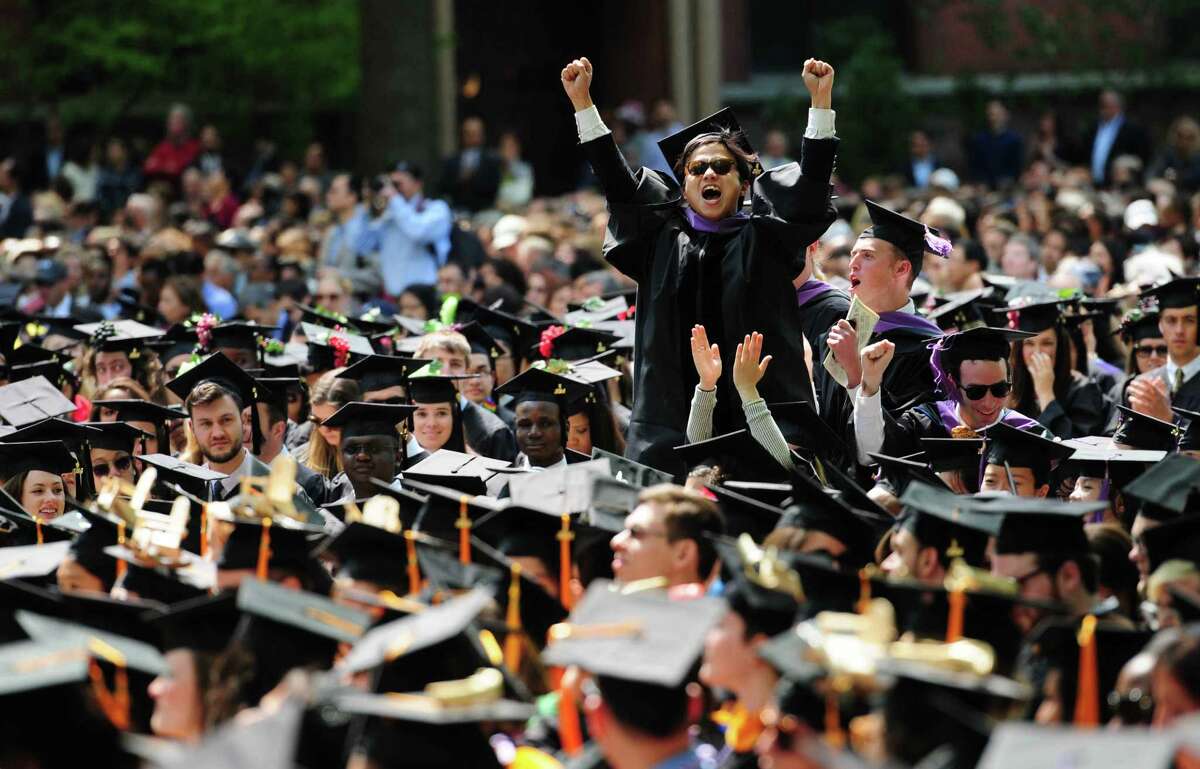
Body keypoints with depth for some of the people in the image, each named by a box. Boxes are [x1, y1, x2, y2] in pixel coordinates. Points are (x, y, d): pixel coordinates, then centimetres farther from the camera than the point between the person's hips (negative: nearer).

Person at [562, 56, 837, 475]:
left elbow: (810, 184, 0)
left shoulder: (762, 240, 10)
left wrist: (820, 101, -11)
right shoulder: (663, 244, 14)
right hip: (673, 421, 2)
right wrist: (581, 101, 0)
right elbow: (617, 182, 8)